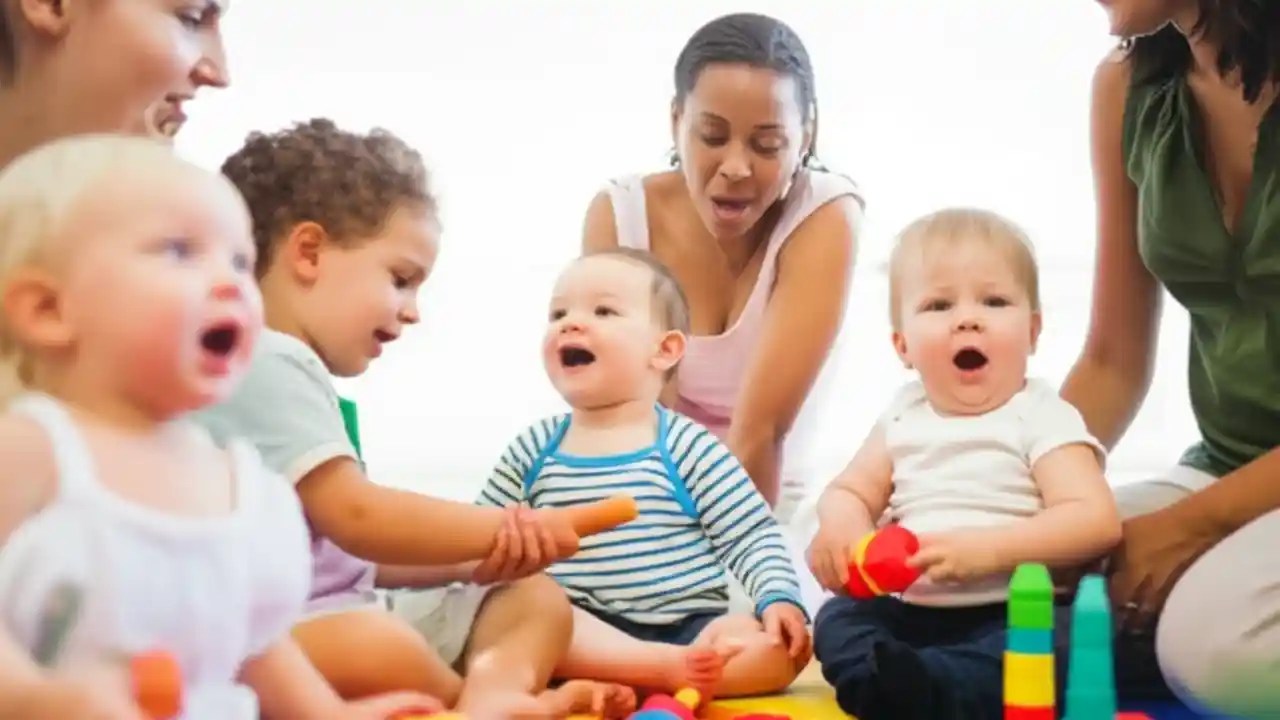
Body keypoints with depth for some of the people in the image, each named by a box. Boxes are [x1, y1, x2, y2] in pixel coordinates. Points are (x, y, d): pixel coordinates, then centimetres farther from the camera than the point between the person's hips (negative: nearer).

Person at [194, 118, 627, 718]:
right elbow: (355, 518, -23)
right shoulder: (266, 363, -13)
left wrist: (472, 562, 5)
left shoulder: (295, 371, 22)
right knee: (376, 647, -42)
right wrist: (503, 530, -10)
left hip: (346, 615, 11)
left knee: (537, 597, 7)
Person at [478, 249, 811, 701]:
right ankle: (671, 669, -37)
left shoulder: (689, 448, 2)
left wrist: (778, 597, -17)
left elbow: (753, 538, 1)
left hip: (689, 631, 0)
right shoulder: (532, 451, 10)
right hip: (582, 636, 1)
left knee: (786, 645, -25)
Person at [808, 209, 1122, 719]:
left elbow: (1097, 522, -18)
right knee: (838, 619, -12)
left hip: (1013, 616, -6)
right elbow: (851, 490, 19)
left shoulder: (1041, 418, -6)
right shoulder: (904, 415, 11)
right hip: (908, 608, 6)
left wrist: (988, 550, -30)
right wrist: (842, 528, -8)